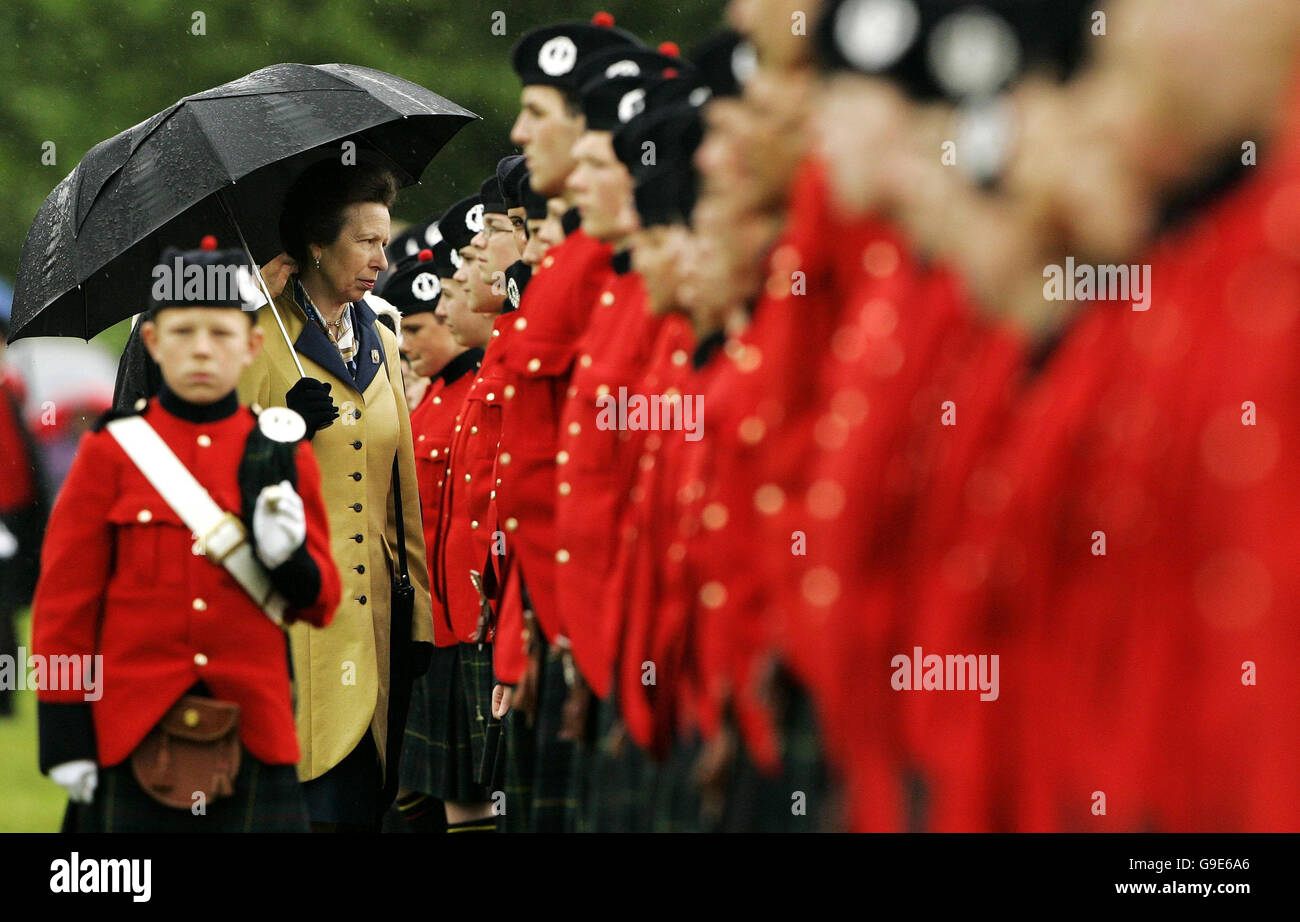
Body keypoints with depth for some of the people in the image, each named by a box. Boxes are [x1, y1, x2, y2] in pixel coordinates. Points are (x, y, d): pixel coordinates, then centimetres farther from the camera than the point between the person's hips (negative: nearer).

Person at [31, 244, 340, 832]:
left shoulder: (284, 455, 7)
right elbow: (63, 605, 2)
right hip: (135, 733, -1)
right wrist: (65, 738, -2)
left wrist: (288, 555, -12)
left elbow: (320, 604, 10)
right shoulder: (110, 452, 2)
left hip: (254, 732, 1)